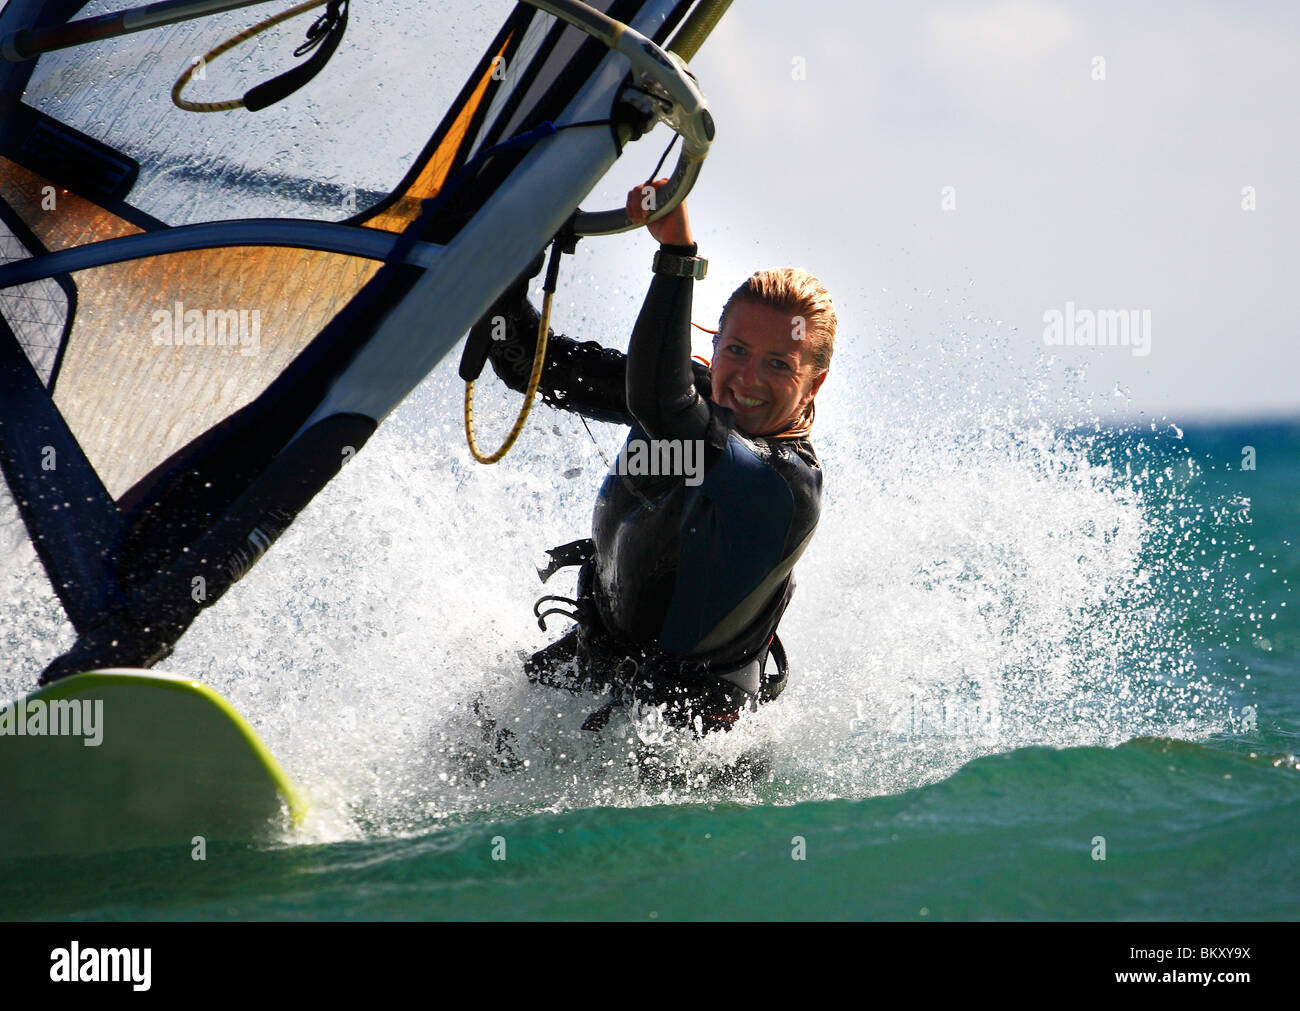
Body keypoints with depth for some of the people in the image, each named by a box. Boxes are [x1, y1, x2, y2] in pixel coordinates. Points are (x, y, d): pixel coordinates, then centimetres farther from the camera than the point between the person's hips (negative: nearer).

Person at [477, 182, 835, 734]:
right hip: (591, 657, 7)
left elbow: (657, 403, -48)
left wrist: (677, 254, -51)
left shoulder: (788, 486, -31)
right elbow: (534, 364, -1)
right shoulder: (698, 392, -8)